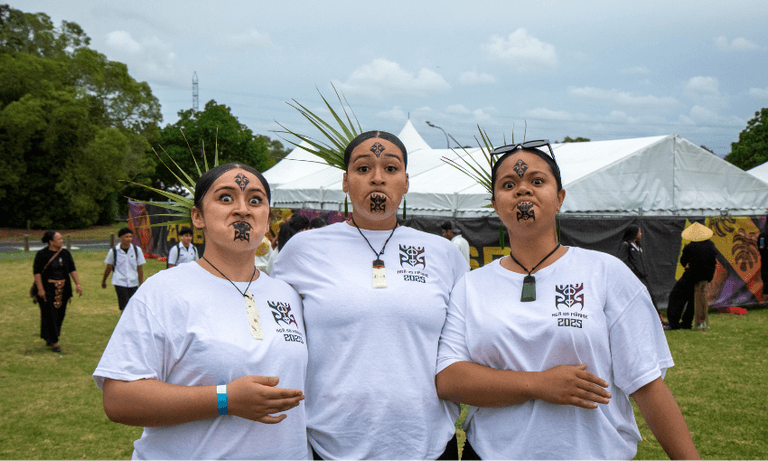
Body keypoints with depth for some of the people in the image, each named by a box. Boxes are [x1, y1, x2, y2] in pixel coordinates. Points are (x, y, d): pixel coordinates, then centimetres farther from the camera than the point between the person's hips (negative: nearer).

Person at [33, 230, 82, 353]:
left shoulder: (65, 253, 4)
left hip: (62, 289, 5)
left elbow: (72, 270, 6)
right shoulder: (42, 254, -8)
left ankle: (48, 339, 29)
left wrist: (77, 284, -4)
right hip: (47, 288, -5)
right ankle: (54, 342, 0)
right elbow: (37, 272, -8)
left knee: (60, 314, 9)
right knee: (50, 314, -5)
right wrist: (40, 289, -14)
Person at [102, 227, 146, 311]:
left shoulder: (137, 250, 0)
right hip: (119, 283, -2)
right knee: (125, 308, -12)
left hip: (133, 283, 3)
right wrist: (104, 281, 24)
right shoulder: (113, 251, -3)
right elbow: (109, 267, 12)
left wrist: (141, 285, 3)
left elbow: (140, 269, 5)